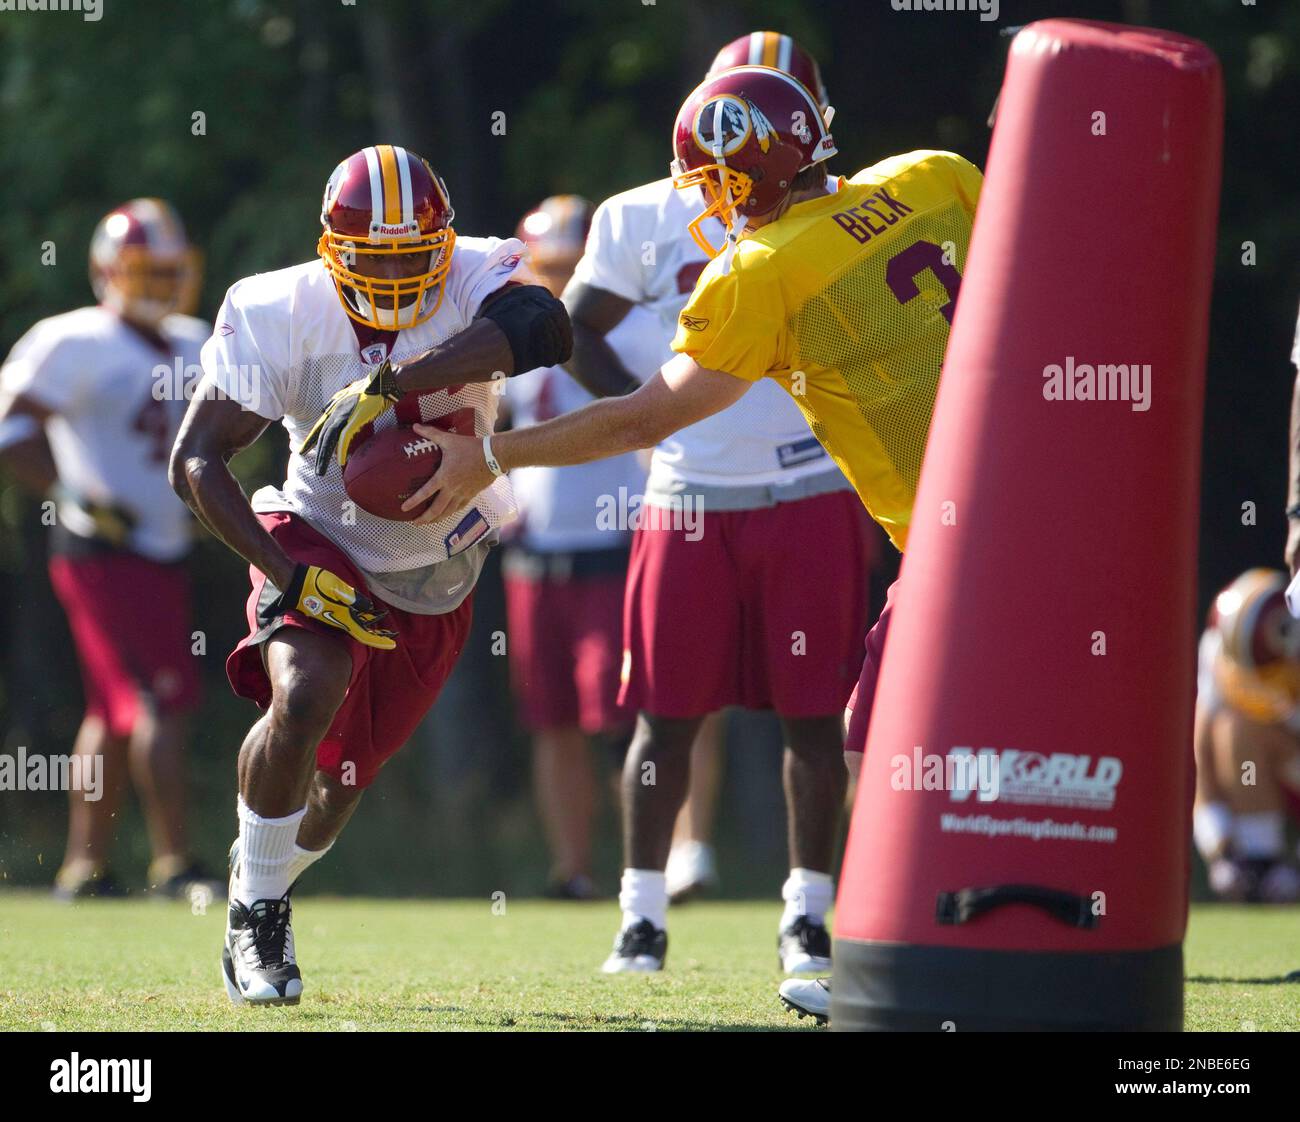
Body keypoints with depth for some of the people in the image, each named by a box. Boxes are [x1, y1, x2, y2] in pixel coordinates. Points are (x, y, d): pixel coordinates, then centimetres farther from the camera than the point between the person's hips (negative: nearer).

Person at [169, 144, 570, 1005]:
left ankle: (267, 878, 46)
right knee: (306, 697, -31)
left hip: (433, 578, 2)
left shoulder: (473, 282, -20)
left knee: (342, 782, 12)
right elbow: (196, 460, -18)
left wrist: (389, 383, -50)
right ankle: (255, 910, -10)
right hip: (320, 541, -2)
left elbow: (542, 328, -45)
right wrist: (288, 575, -28)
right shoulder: (283, 314, -20)